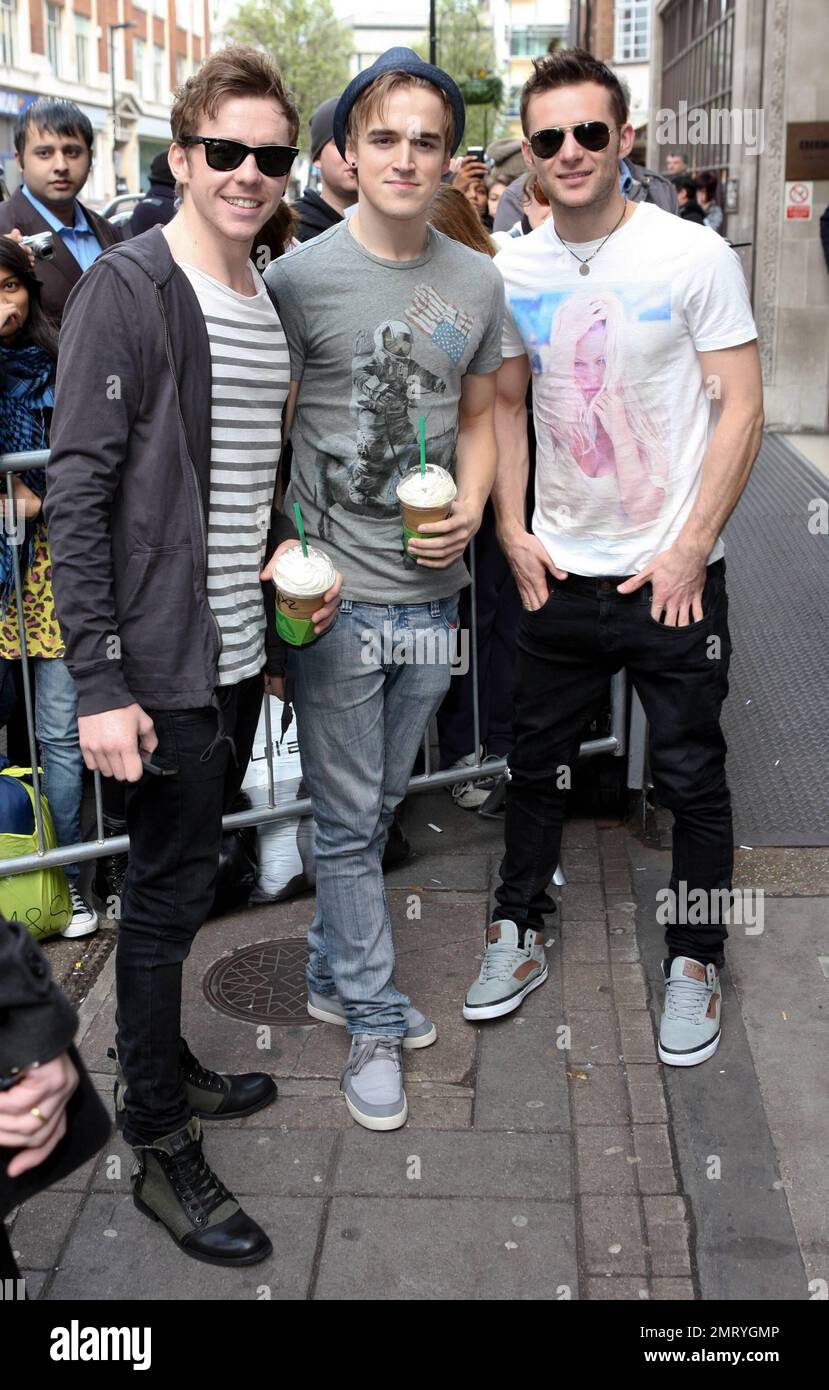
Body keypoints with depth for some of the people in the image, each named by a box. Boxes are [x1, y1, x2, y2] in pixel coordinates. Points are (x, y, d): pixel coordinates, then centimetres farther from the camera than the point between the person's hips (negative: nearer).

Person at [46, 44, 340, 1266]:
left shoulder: (270, 303, 12)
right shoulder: (129, 290, -13)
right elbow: (75, 494, -17)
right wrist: (100, 683, -21)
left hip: (238, 658, 7)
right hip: (163, 666, -7)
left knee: (185, 877, 18)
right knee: (172, 888, 1)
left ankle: (163, 1067, 36)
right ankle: (161, 1150, 17)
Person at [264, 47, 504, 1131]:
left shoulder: (478, 283, 6)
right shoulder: (299, 279, -8)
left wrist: (471, 511, -3)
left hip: (432, 589, 5)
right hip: (336, 592, -4)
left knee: (380, 803, 18)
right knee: (350, 817, 5)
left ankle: (334, 974, 37)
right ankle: (373, 1020, 20)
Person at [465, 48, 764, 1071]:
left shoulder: (694, 256, -8)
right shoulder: (512, 271, 3)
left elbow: (742, 412, -8)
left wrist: (689, 551, -13)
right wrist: (511, 531, 3)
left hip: (672, 575, -3)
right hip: (557, 571, 4)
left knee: (691, 777, 8)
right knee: (536, 763, 15)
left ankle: (693, 961, 28)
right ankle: (517, 935, 34)